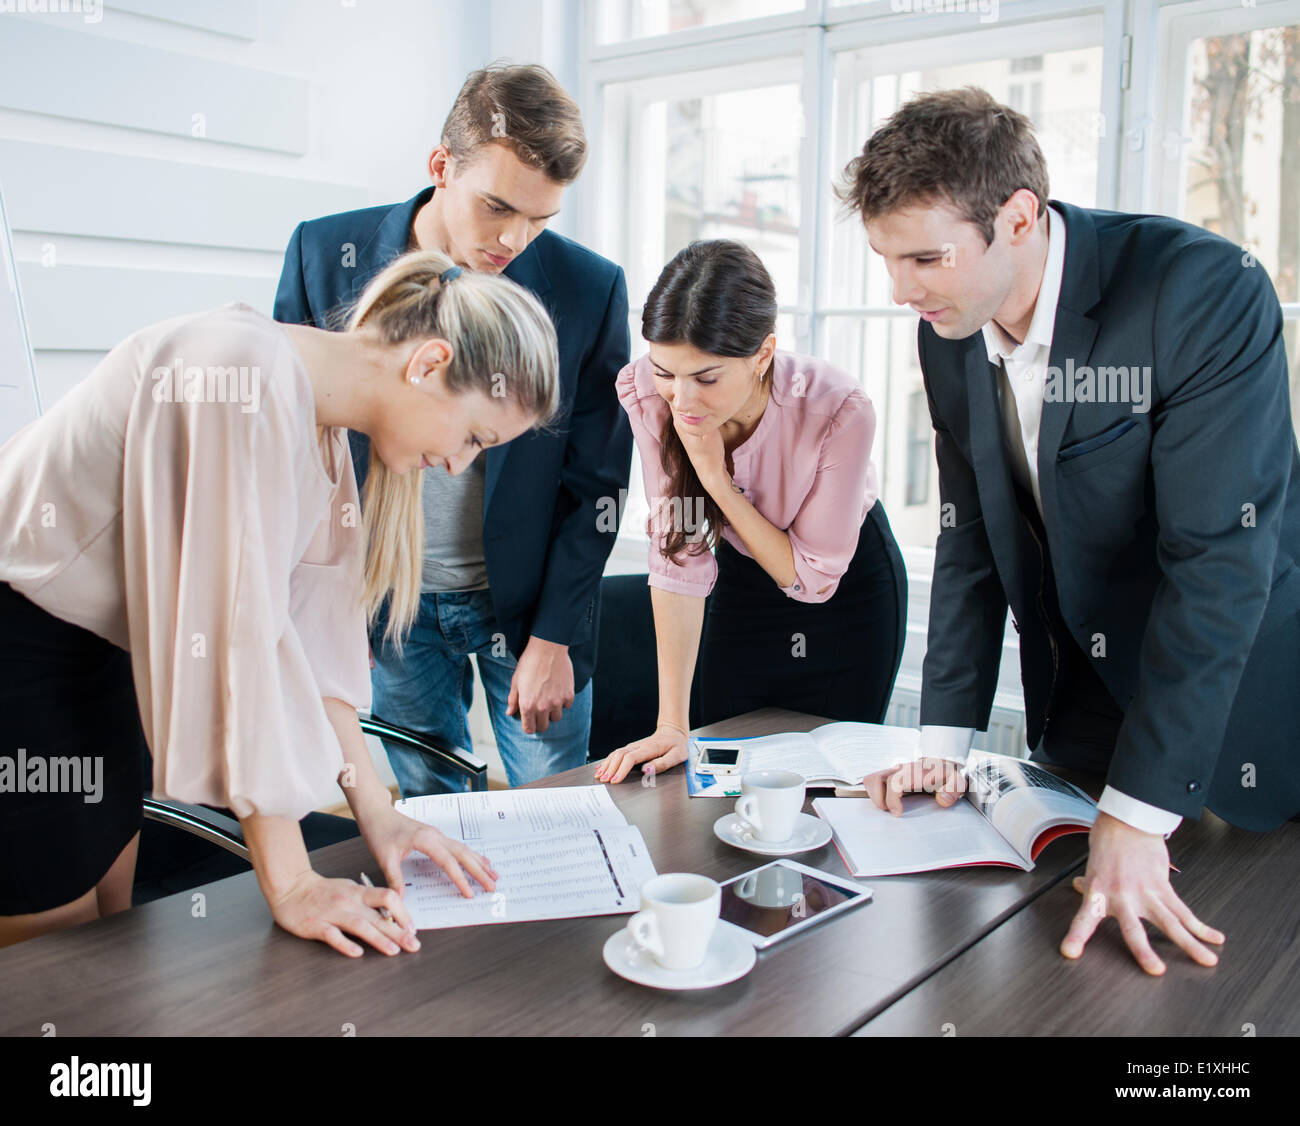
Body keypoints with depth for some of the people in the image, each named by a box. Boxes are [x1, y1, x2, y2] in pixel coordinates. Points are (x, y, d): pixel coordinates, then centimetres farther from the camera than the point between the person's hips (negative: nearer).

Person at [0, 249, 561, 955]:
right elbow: (238, 631, -31)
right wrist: (290, 884, -25)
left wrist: (375, 811, -5)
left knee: (112, 900, 15)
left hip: (93, 644, 9)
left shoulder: (322, 417, -1)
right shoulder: (253, 385, -29)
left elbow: (314, 613, -1)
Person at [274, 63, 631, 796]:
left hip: (530, 598, 0)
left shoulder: (588, 289, -10)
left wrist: (553, 637, -5)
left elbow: (596, 482, -5)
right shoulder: (326, 254, -7)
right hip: (392, 601, 1)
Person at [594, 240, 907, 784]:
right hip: (742, 582, 2)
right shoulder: (643, 392, -26)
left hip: (848, 589, -2)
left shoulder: (840, 410, -34)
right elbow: (676, 555, -23)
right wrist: (672, 724, -25)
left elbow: (811, 576, -23)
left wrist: (717, 478, -32)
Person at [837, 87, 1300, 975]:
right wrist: (944, 740, -4)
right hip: (1078, 706, 5)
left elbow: (1217, 562, -28)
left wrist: (1136, 816, -28)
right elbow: (970, 538, 1)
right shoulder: (948, 333, -5)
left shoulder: (1207, 294, -24)